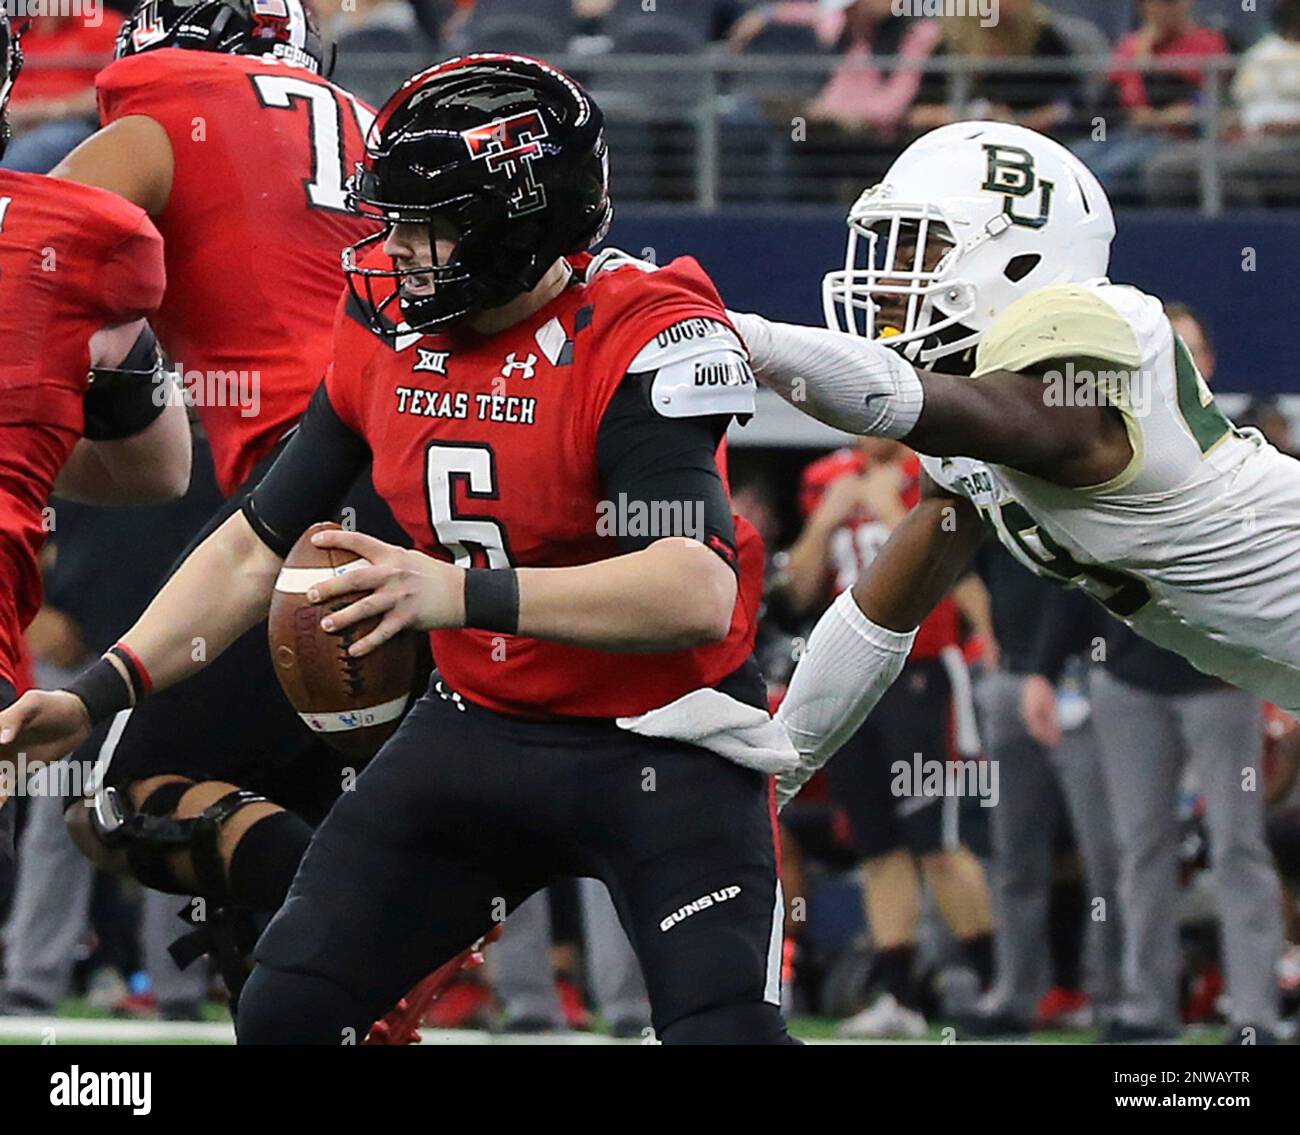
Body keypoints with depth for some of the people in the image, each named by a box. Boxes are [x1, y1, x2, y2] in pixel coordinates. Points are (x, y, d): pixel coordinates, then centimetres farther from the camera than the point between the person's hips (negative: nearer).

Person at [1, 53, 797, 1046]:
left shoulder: (645, 340, -22)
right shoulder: (389, 333, -1)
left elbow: (698, 593, -35)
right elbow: (259, 547, 9)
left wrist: (464, 595, -45)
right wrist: (95, 695, -1)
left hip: (659, 742, -6)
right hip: (478, 730, 6)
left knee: (723, 1032, -22)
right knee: (285, 1012, 1)